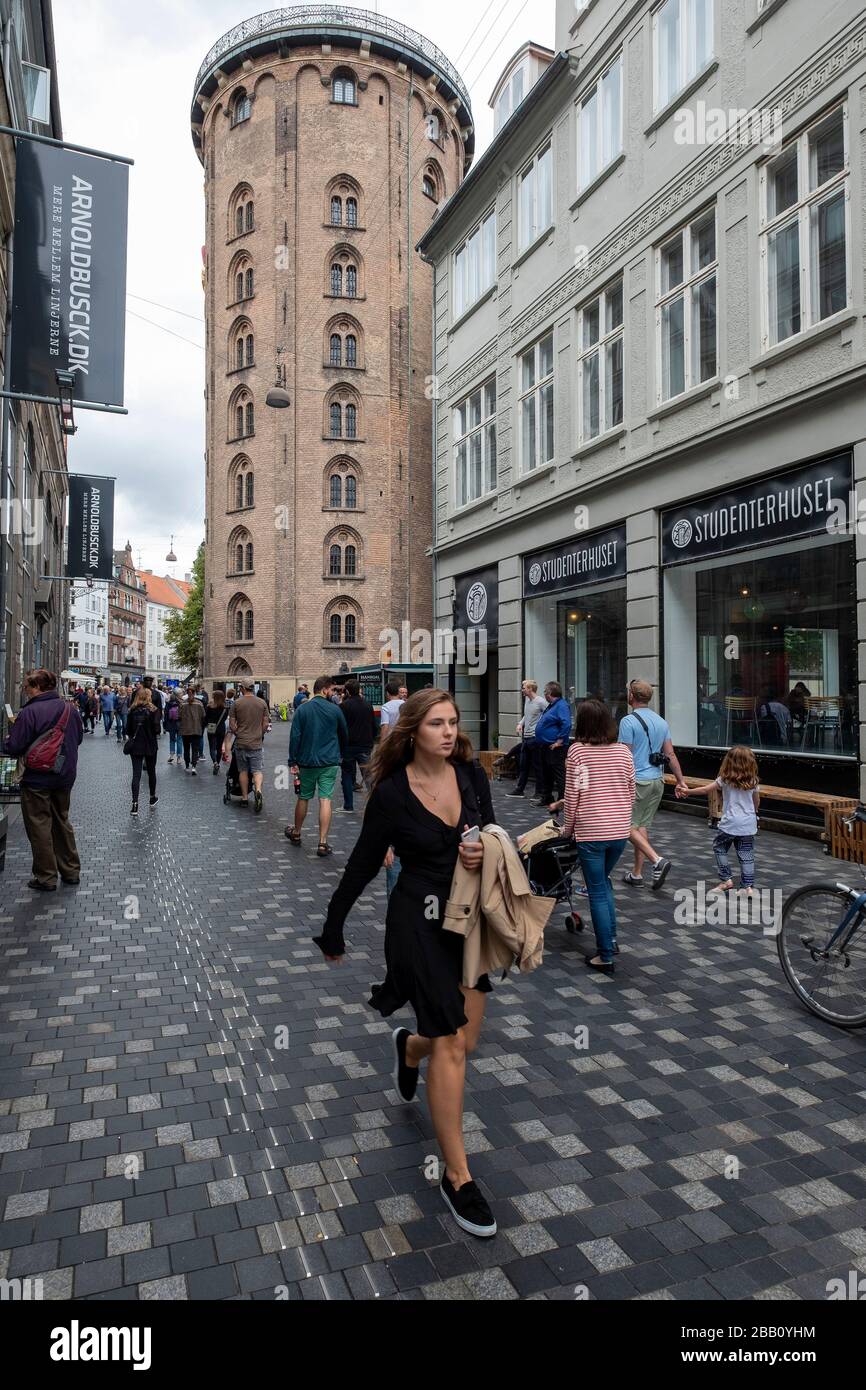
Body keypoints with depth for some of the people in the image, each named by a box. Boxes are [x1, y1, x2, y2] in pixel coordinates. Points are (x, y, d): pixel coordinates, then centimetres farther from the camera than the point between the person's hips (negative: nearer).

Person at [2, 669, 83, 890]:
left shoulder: (30, 712, -20)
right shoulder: (70, 708, -1)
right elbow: (79, 737, 13)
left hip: (37, 779, -6)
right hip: (65, 776, 6)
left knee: (39, 826, 6)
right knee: (62, 821, 19)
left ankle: (46, 878, 13)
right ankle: (71, 870, 26)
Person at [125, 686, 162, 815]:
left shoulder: (132, 710, -2)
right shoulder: (153, 710, -10)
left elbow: (128, 729, 0)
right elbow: (156, 729, -14)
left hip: (135, 746, 1)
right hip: (150, 746, -1)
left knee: (136, 774, 0)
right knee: (151, 772, 17)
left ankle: (135, 804, -9)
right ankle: (152, 797, 33)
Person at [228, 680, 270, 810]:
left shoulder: (237, 703, -4)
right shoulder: (262, 703, 1)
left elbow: (232, 724, -2)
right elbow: (266, 724, 2)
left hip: (240, 742, 0)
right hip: (256, 743, 0)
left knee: (243, 771, 10)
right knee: (257, 770, 4)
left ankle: (245, 798, 15)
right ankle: (258, 791, -22)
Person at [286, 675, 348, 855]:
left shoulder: (302, 709, -2)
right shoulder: (335, 710, -2)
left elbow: (295, 737, -6)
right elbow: (345, 735, 9)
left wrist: (293, 761, -1)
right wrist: (341, 755, 25)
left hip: (307, 762, 1)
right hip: (330, 762, -1)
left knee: (303, 798, 16)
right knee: (325, 800, -2)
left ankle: (296, 833, 35)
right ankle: (323, 843, -4)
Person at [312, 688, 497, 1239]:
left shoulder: (471, 774, -4)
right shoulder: (391, 793, -14)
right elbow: (364, 864, -4)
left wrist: (485, 853, -18)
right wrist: (334, 928, 4)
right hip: (420, 920, -5)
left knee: (464, 1040, 15)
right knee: (451, 1046, -2)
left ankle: (410, 1046, 50)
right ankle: (457, 1177, 16)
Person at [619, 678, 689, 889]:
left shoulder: (629, 721, -13)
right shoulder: (661, 721, 9)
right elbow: (671, 754, 8)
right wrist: (681, 782, 11)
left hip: (637, 781, -7)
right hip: (657, 780, 7)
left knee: (629, 827, 0)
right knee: (643, 826, 13)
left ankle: (657, 861, -16)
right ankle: (636, 874, 18)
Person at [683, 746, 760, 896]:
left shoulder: (725, 779, -7)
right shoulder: (753, 781, 3)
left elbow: (705, 790, -4)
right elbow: (757, 802, 15)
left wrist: (687, 791, 8)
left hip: (730, 823, -3)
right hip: (749, 824, 4)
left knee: (719, 847, 15)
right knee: (746, 855, 7)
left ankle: (726, 880, 13)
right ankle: (748, 887, 5)